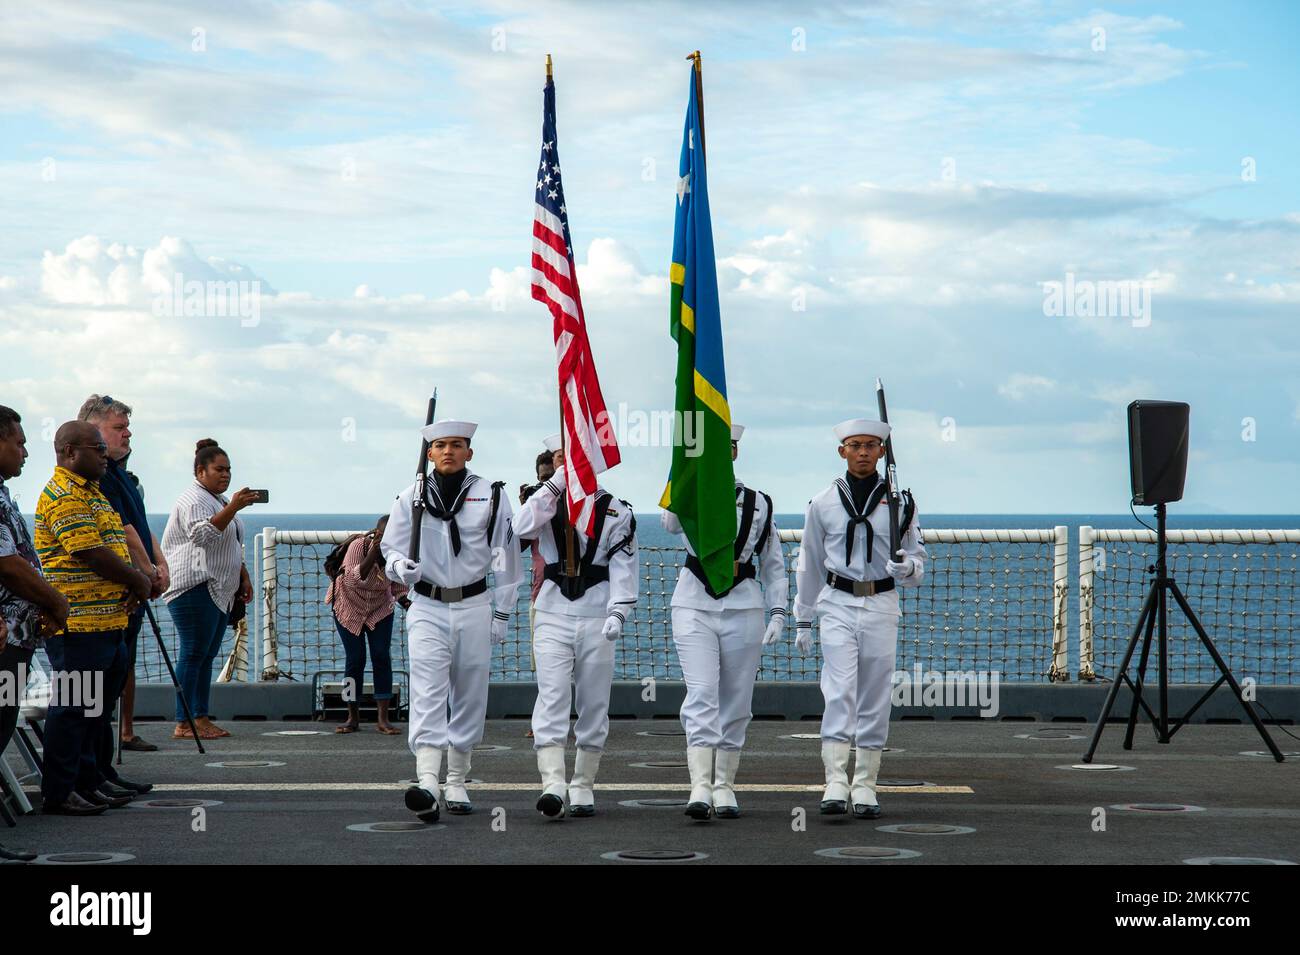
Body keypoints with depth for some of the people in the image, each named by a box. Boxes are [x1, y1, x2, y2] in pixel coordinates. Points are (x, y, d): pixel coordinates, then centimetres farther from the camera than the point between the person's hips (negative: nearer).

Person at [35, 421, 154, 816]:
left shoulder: (91, 492, 19)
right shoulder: (62, 495, -14)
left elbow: (113, 548, 22)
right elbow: (92, 554, -21)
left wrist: (136, 584, 3)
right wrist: (139, 581, -9)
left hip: (108, 622, 10)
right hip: (79, 623, -10)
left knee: (97, 708, 16)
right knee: (71, 708, -5)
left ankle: (90, 781, 24)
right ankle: (58, 794, 0)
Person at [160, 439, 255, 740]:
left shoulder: (219, 499, 23)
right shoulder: (192, 500, -8)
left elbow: (232, 546, 33)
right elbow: (204, 533, -25)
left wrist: (243, 577, 27)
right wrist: (233, 508, -31)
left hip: (219, 590, 10)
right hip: (194, 588, -10)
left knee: (207, 654, 8)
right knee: (193, 653, -11)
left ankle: (202, 718, 10)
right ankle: (183, 724, -12)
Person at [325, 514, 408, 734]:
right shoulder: (358, 546, -27)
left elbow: (398, 588, -5)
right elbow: (355, 579, -37)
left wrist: (407, 602, -26)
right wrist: (374, 552, -45)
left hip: (380, 609, 2)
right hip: (349, 607, -2)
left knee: (382, 657, -9)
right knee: (355, 659, -5)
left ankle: (383, 720, -8)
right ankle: (353, 718, 8)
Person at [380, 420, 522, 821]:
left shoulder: (490, 496, 2)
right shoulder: (412, 497, 3)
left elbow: (504, 558, 5)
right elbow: (391, 547, 10)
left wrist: (501, 614, 3)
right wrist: (400, 567, -14)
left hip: (474, 607, 1)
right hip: (427, 608, -1)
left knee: (469, 697, 6)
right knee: (427, 694, -15)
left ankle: (457, 784, 19)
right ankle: (427, 783, -28)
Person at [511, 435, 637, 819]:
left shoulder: (616, 511, 5)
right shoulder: (547, 503, 11)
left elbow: (623, 567, -2)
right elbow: (523, 528, -11)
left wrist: (617, 613, -14)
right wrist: (554, 485, -13)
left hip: (596, 617, 0)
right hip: (553, 613, 0)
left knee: (593, 702, 4)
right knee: (551, 697, -12)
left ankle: (583, 786, 15)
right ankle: (553, 784, -21)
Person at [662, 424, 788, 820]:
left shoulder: (758, 503, 9)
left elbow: (773, 563, 14)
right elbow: (671, 523, -21)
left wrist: (777, 611, 4)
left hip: (743, 609, 2)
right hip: (694, 607, -2)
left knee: (735, 701, 5)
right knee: (701, 695, -14)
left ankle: (724, 787, 14)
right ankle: (701, 786, -21)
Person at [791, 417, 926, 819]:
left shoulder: (900, 502, 5)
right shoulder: (823, 504, 6)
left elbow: (917, 557, 11)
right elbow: (809, 564, 14)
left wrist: (908, 566, -14)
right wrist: (802, 619, 15)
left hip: (882, 605, 1)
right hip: (838, 605, -1)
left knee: (875, 698, 3)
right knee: (839, 693, -14)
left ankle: (865, 786, 10)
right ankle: (835, 782, -19)